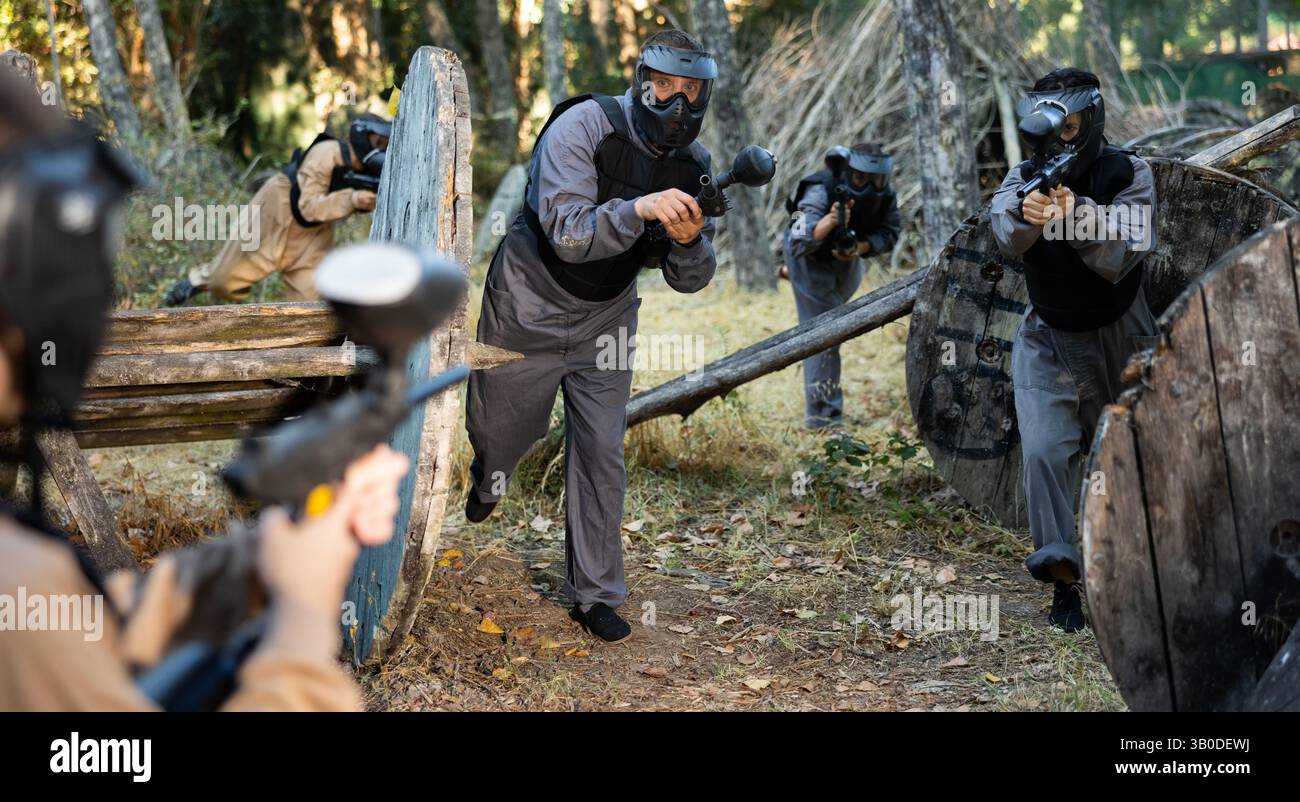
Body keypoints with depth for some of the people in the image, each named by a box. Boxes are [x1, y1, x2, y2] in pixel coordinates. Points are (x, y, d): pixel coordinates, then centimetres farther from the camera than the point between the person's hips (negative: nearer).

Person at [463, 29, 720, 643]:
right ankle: (488, 478, 51)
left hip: (605, 318, 4)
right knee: (501, 432, 12)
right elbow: (568, 235, -32)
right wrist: (642, 209, -46)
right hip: (529, 309, -3)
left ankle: (594, 595, 10)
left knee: (602, 453, -1)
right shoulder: (584, 127, -23)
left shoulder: (692, 164, -7)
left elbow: (690, 280, -5)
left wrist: (690, 240, -28)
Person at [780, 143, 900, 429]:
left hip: (846, 256, 6)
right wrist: (830, 220, -66)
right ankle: (822, 416, -9)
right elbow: (799, 243, -49)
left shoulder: (885, 193, -24)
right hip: (811, 256, -6)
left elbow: (889, 234, -14)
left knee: (842, 294, 38)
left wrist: (860, 247, -34)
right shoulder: (821, 192, -40)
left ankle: (790, 274, 71)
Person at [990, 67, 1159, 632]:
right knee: (1044, 452, -16)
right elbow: (1006, 235, -29)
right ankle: (1062, 578, -11)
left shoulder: (1129, 174, -13)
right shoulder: (1026, 176, -8)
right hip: (1048, 342, 1)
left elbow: (1119, 260, -26)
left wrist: (1076, 214, -43)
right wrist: (1026, 215, -52)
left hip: (1119, 340, 0)